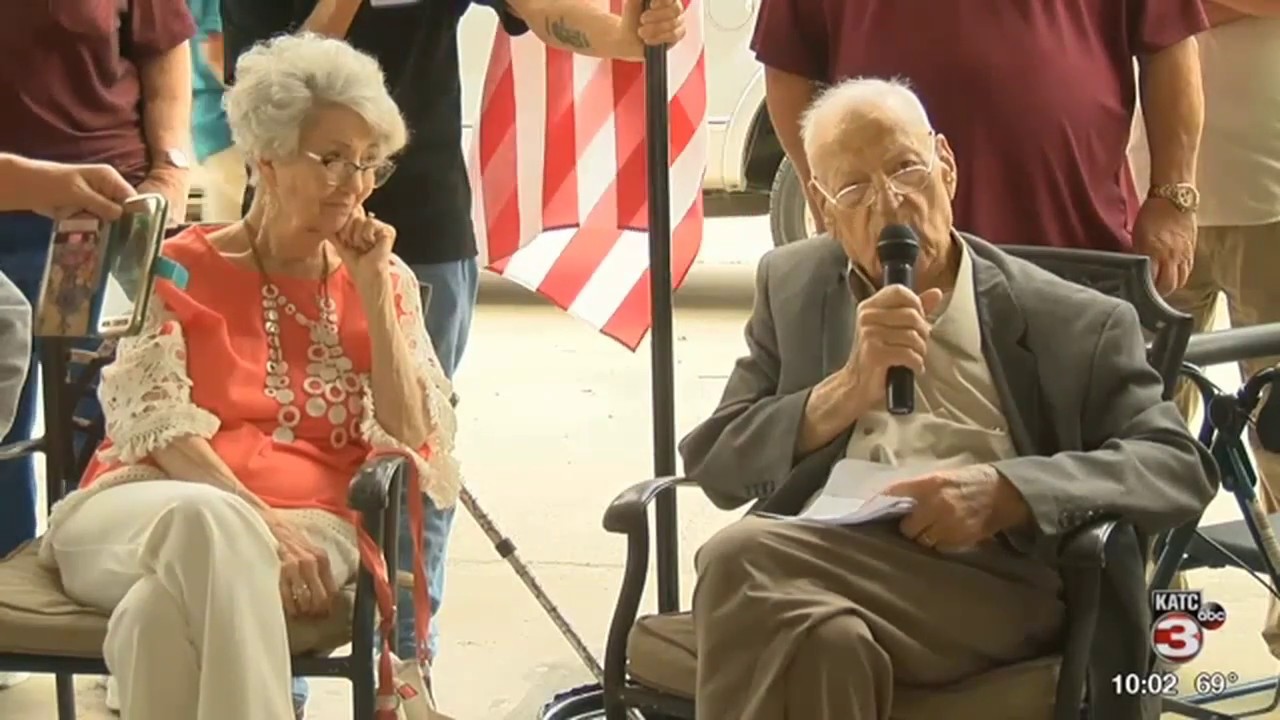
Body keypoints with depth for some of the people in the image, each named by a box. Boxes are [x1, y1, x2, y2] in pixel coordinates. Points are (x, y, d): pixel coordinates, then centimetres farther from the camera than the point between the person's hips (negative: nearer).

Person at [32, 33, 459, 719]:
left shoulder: (385, 281, 17)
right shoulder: (177, 269, 10)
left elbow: (416, 445, 6)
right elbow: (155, 425, -4)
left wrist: (372, 293, 0)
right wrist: (259, 524, -21)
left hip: (308, 522, 1)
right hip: (146, 509, 0)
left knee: (163, 612, -37)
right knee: (205, 518, -41)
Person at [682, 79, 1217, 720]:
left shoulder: (1072, 323, 13)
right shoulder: (791, 287, 22)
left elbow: (1181, 466, 5)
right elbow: (714, 466, 13)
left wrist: (1002, 492, -10)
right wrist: (849, 389, -4)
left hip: (991, 580, -3)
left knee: (742, 561, -32)